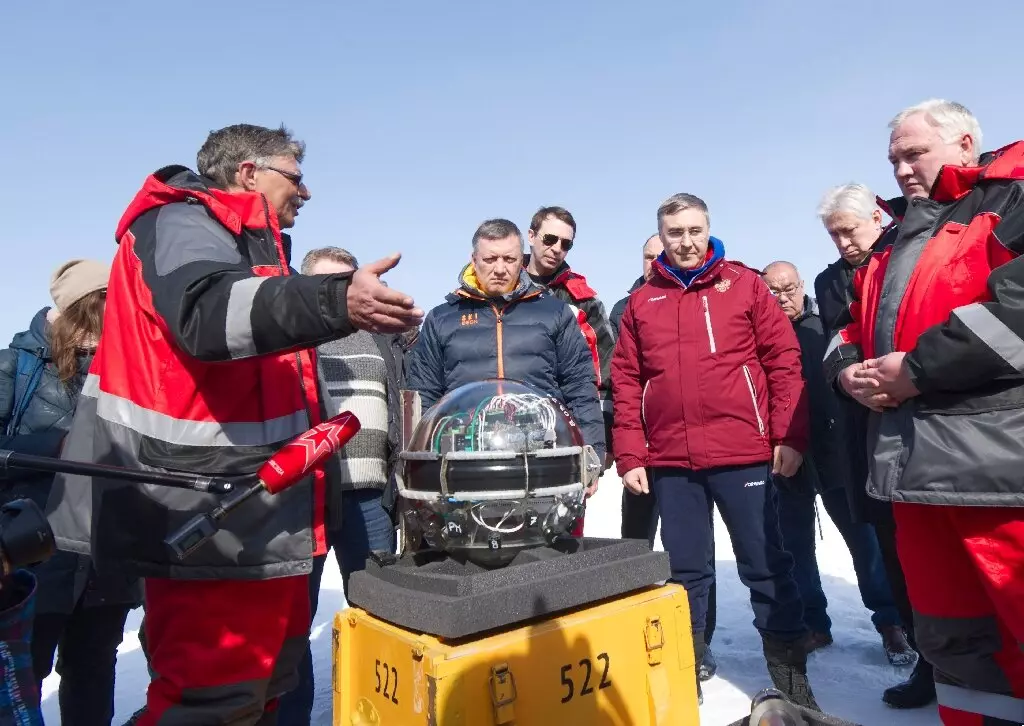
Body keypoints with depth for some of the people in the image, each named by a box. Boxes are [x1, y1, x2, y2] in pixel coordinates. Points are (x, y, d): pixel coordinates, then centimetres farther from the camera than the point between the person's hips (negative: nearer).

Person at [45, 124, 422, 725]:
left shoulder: (246, 247, 22)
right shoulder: (181, 224, -9)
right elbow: (208, 312, -33)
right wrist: (338, 304, -48)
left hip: (257, 511, 10)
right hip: (210, 514, -10)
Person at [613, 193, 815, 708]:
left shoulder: (744, 284, 5)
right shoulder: (642, 302, 10)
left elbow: (784, 360, 1)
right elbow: (626, 382, 8)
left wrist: (789, 435, -6)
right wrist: (629, 455, 2)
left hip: (744, 453, -2)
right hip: (670, 461, 2)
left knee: (765, 566, 8)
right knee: (685, 571, 13)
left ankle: (790, 675, 23)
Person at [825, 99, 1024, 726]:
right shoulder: (898, 244, 25)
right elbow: (852, 327, 26)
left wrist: (918, 368, -16)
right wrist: (849, 368, 4)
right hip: (912, 457, 7)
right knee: (949, 629, 15)